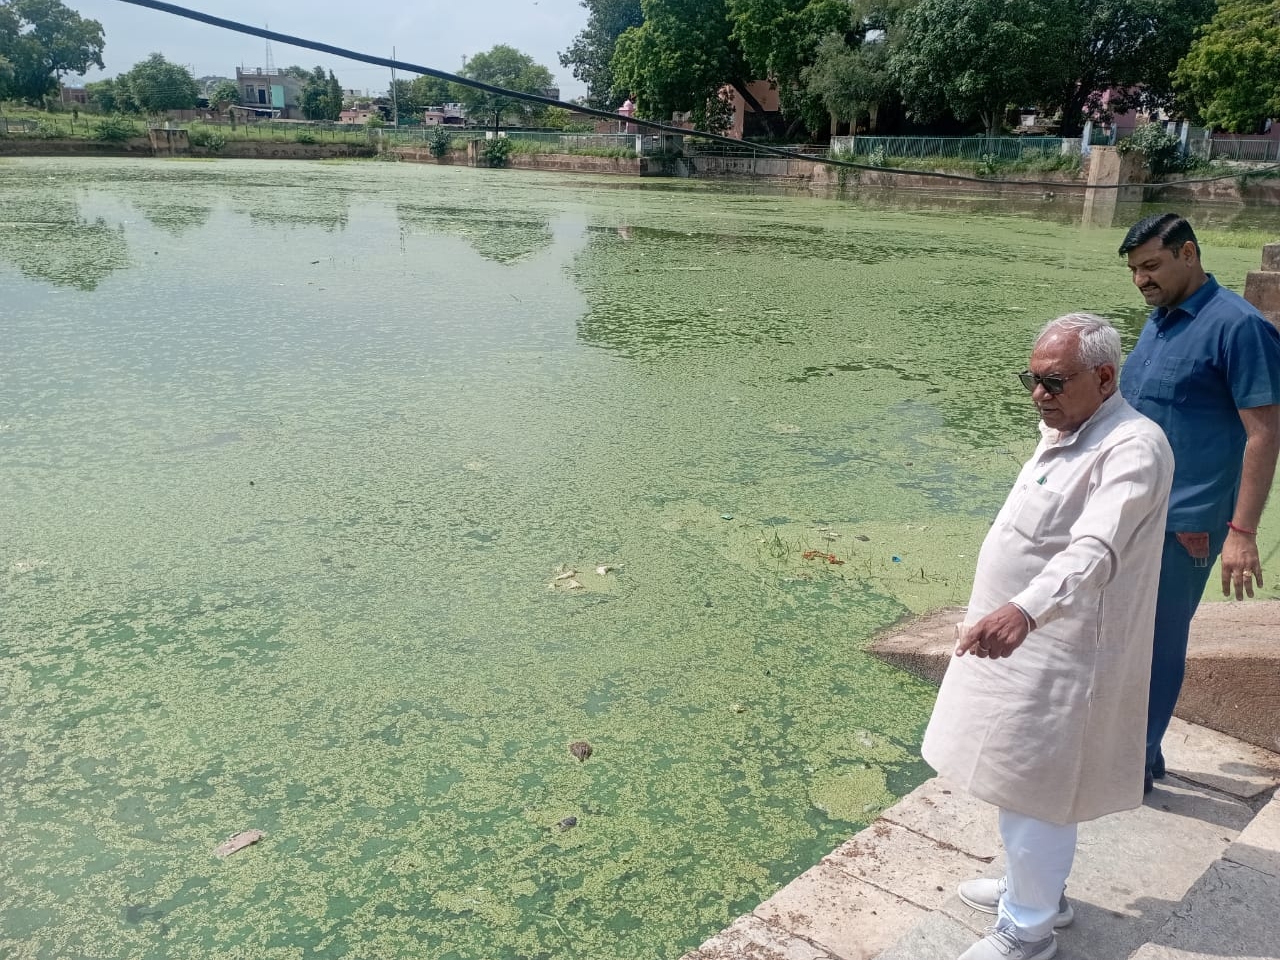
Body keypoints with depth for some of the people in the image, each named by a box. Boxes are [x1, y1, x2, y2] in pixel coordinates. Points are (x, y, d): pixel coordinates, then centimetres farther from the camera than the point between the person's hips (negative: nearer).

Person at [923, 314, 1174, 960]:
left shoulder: (1132, 449, -24)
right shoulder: (1065, 430, 8)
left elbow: (1094, 550, -40)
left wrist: (1025, 609, -55)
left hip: (1058, 658, -10)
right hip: (1024, 643, 10)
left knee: (1031, 792, 3)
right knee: (1025, 783, 23)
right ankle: (1037, 887, 42)